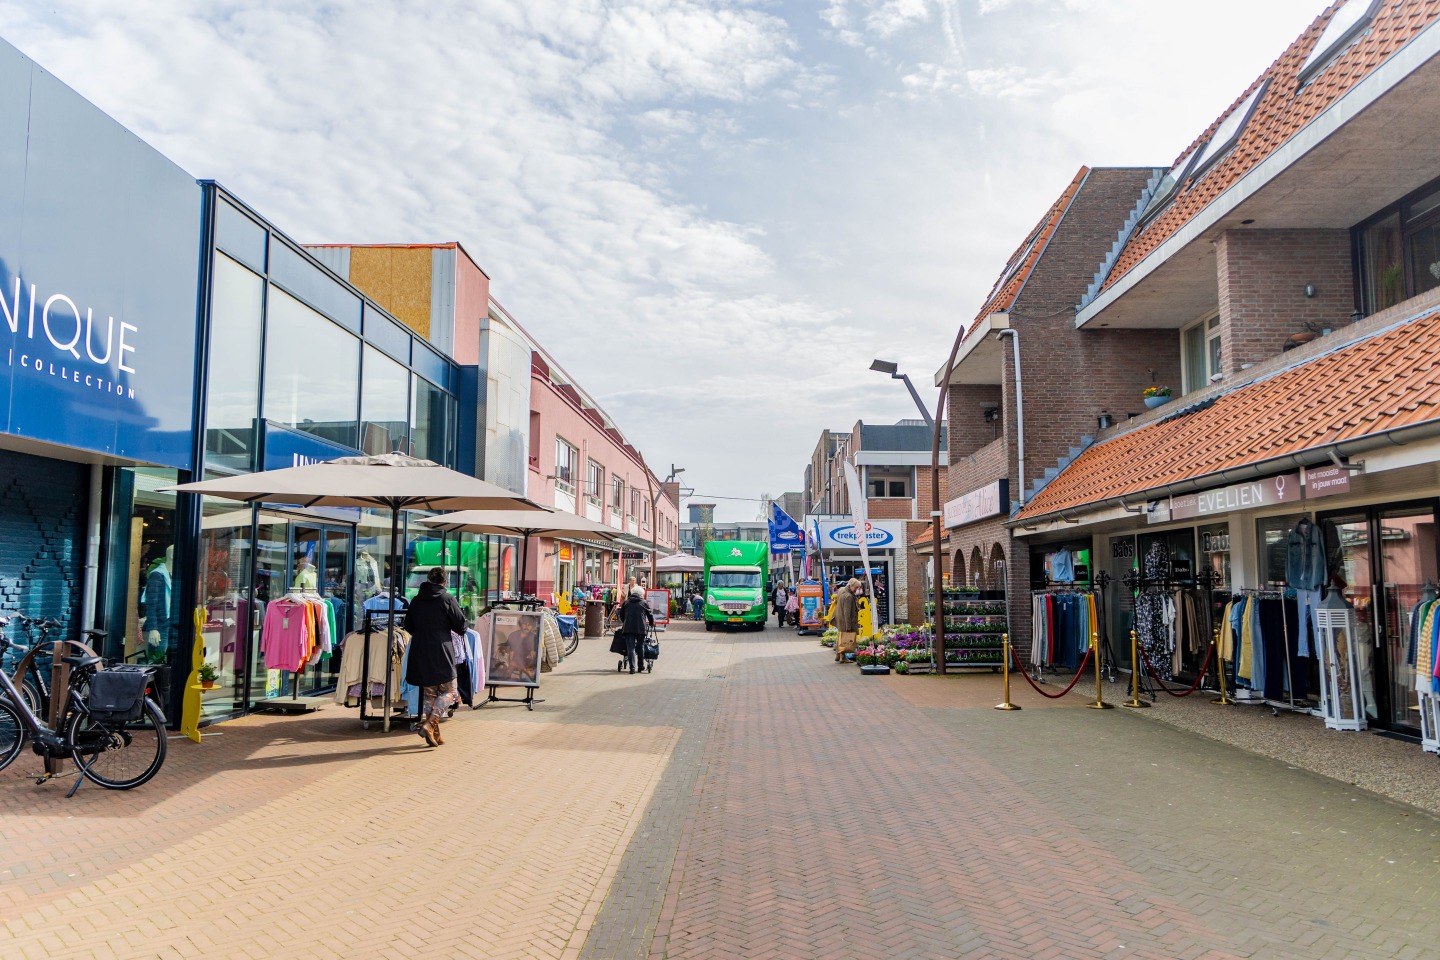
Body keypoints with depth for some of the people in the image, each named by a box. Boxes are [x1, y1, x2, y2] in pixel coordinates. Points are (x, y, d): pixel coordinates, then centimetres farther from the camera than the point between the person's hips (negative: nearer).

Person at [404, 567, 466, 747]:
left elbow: (408, 626, 18)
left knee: (429, 693, 14)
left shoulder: (416, 601, 8)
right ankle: (429, 724, -13)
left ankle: (433, 733, 13)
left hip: (419, 654, 5)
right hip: (441, 653, -5)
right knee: (449, 692, 5)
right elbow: (461, 627, -5)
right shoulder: (448, 599, -6)